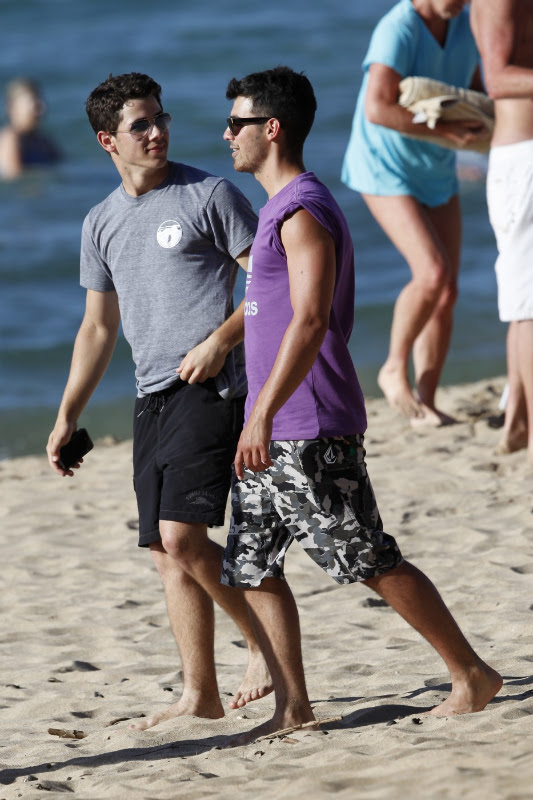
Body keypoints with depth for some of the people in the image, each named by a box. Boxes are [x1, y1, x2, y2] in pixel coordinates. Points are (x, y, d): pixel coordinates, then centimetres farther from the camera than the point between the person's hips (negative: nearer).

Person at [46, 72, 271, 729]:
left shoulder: (209, 195, -2)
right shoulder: (101, 224, 16)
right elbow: (98, 328, 22)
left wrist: (221, 340, -15)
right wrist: (67, 417, 18)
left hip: (210, 388, -6)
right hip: (153, 398, 6)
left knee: (180, 534, -17)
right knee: (166, 552, 2)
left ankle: (263, 635, 2)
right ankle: (200, 695, 6)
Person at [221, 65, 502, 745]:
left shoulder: (304, 213, -15)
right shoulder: (281, 210, 17)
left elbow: (310, 321, -24)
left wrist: (263, 414, -28)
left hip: (310, 432, -10)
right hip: (271, 432, 10)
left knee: (371, 562, -4)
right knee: (251, 566, 5)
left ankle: (472, 675, 5)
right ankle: (293, 707, 7)